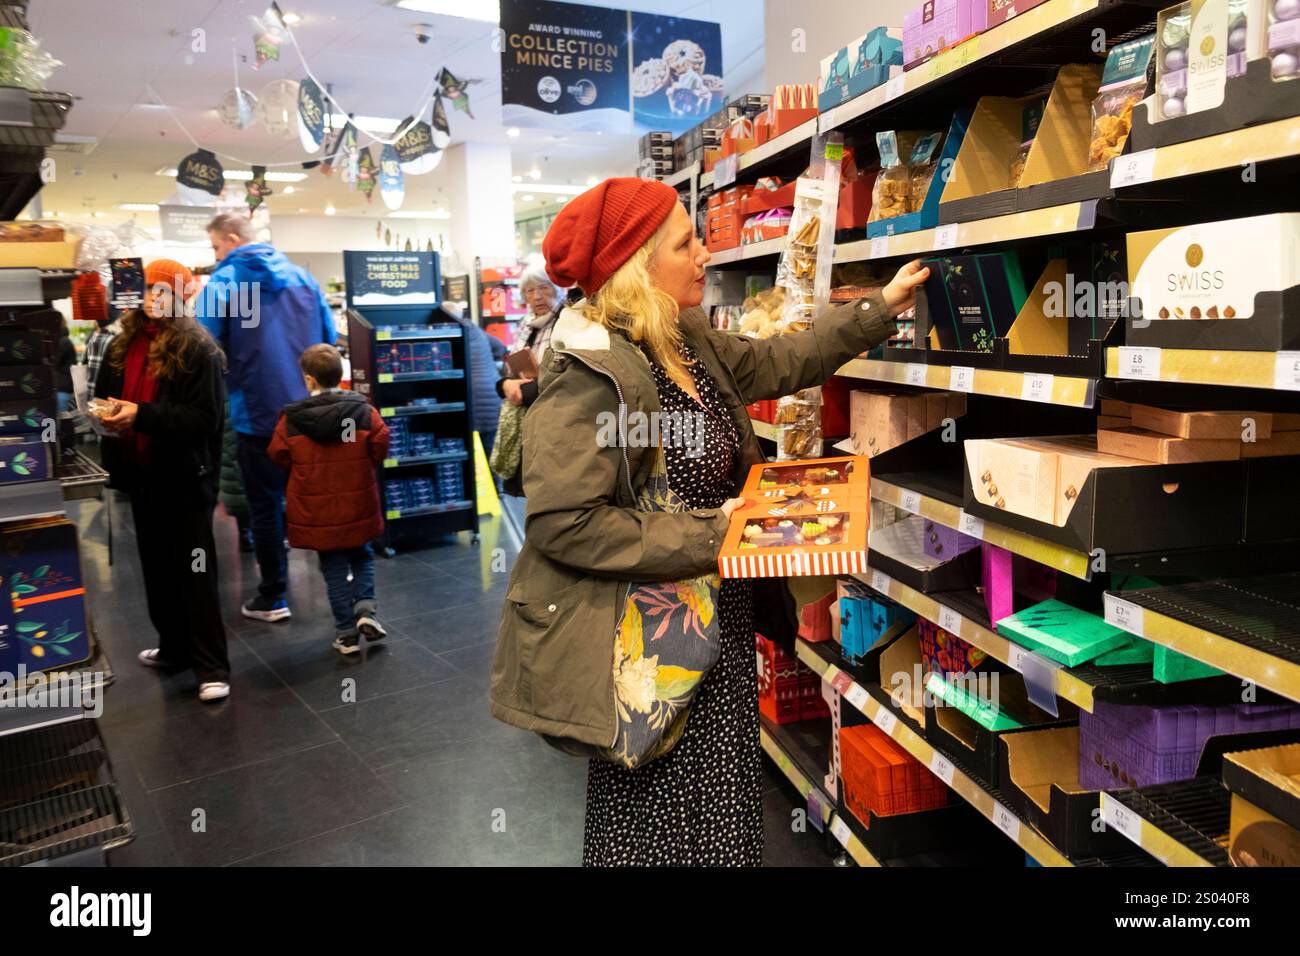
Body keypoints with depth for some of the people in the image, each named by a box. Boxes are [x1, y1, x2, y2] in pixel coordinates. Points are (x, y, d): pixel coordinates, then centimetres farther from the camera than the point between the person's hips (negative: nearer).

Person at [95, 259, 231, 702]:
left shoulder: (198, 350, -11)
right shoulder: (123, 345, 9)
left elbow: (205, 418, -18)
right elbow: (104, 396, 19)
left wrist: (141, 415, -25)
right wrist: (107, 415, -5)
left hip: (184, 477, -7)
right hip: (141, 474, 7)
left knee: (195, 572, -3)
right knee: (157, 568, 17)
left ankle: (212, 667, 3)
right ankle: (174, 646, 33)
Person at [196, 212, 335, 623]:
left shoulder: (223, 282, -6)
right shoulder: (302, 277, 7)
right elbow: (330, 339, 11)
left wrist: (228, 378, 7)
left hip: (257, 412, -4)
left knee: (265, 505, 7)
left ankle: (273, 598, 15)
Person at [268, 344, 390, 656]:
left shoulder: (292, 419, -9)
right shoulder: (363, 411, -8)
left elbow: (279, 457, -3)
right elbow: (380, 446, -9)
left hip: (316, 511, 0)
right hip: (358, 506, 1)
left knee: (334, 567, 10)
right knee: (362, 556, 21)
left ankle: (346, 632, 12)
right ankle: (365, 607, 2)